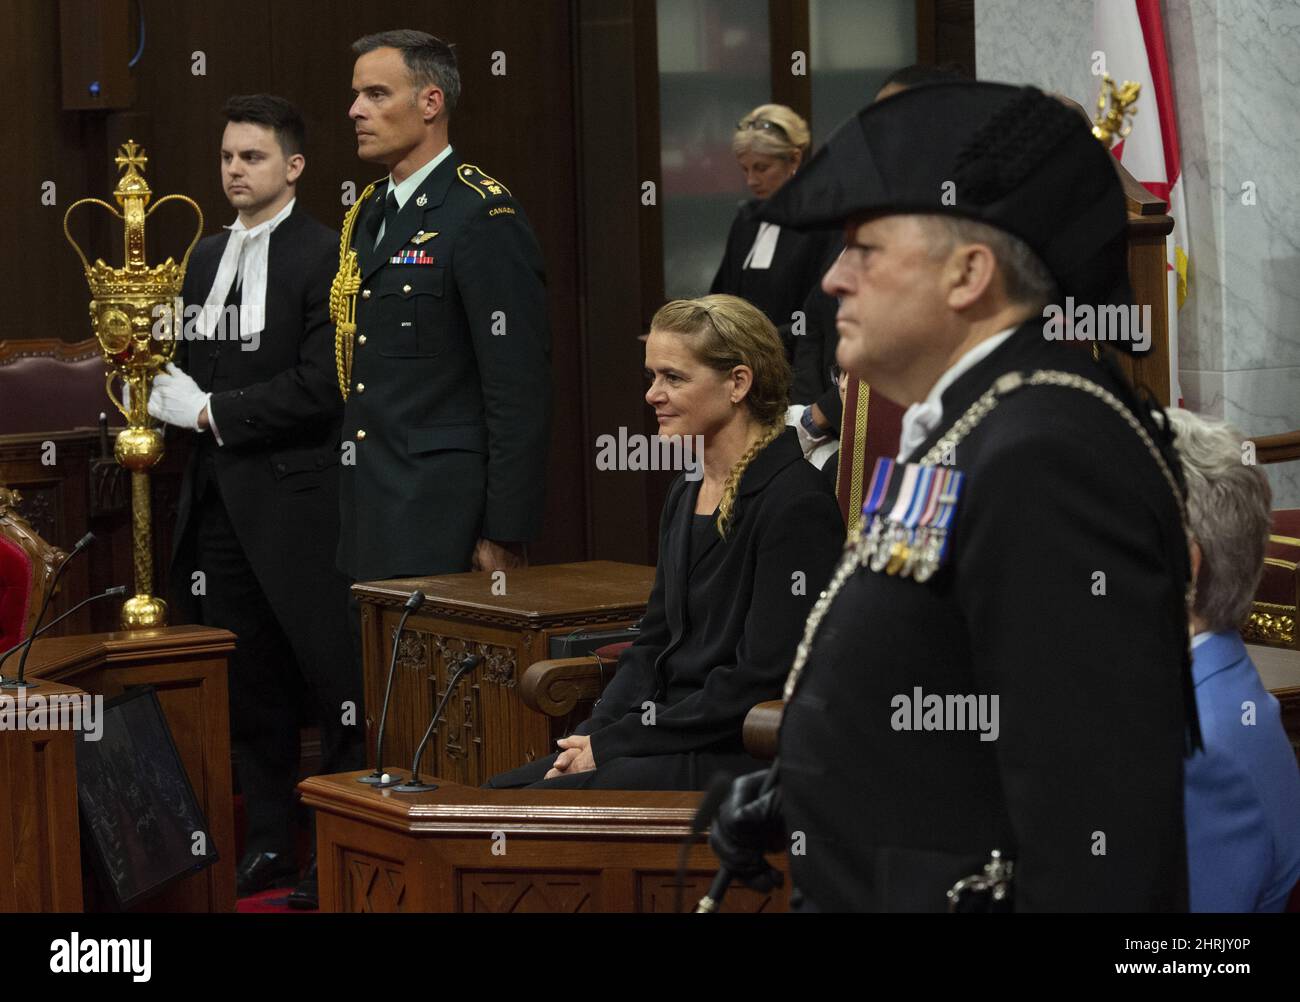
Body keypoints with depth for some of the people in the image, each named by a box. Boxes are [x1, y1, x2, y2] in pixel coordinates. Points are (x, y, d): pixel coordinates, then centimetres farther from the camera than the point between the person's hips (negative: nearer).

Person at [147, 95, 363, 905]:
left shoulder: (326, 257, -8)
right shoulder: (208, 257, 15)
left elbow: (320, 386, -15)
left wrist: (214, 411, -12)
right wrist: (173, 392, -4)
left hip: (295, 495, -7)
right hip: (220, 496, 7)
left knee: (331, 674, -2)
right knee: (249, 683, 10)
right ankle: (269, 839, 18)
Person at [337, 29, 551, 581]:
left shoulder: (486, 216, -11)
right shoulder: (367, 213, 15)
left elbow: (519, 390, -15)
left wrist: (505, 535, -17)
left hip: (442, 518, -8)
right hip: (369, 521, 8)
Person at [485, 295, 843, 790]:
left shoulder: (795, 504, -13)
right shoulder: (686, 494, 15)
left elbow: (758, 683, -16)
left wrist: (613, 743, -13)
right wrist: (594, 734, 0)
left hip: (743, 758, -8)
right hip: (675, 742, 8)